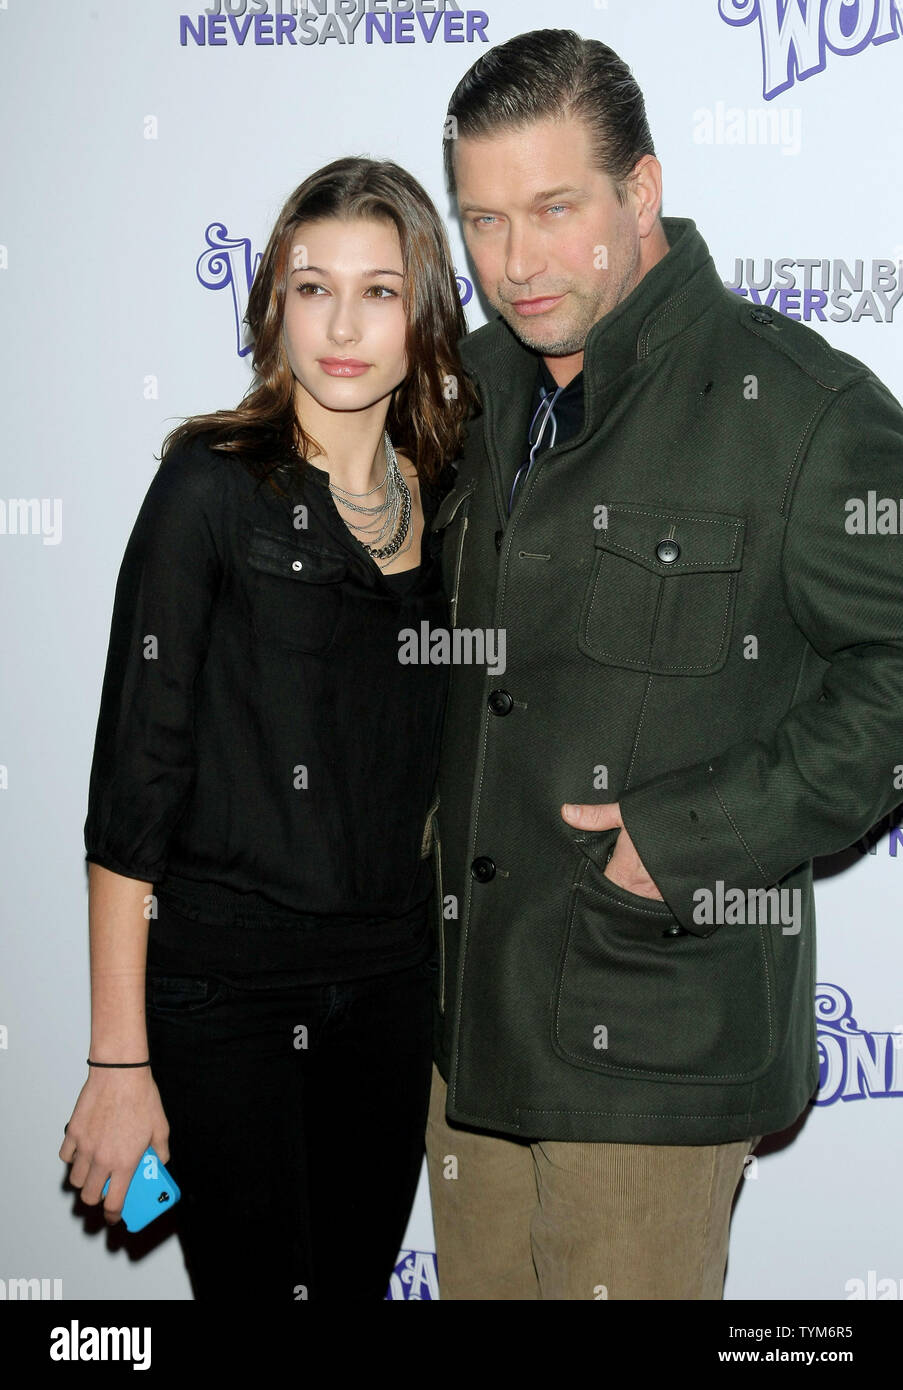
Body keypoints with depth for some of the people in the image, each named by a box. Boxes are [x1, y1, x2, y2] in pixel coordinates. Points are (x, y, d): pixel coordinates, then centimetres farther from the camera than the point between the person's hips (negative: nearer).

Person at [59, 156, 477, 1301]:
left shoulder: (443, 498, 5)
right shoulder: (214, 487, -11)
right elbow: (134, 774, -12)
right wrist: (119, 1059, -14)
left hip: (390, 978, 5)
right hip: (223, 980, -5)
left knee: (364, 1273, 15)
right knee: (261, 1282, 3)